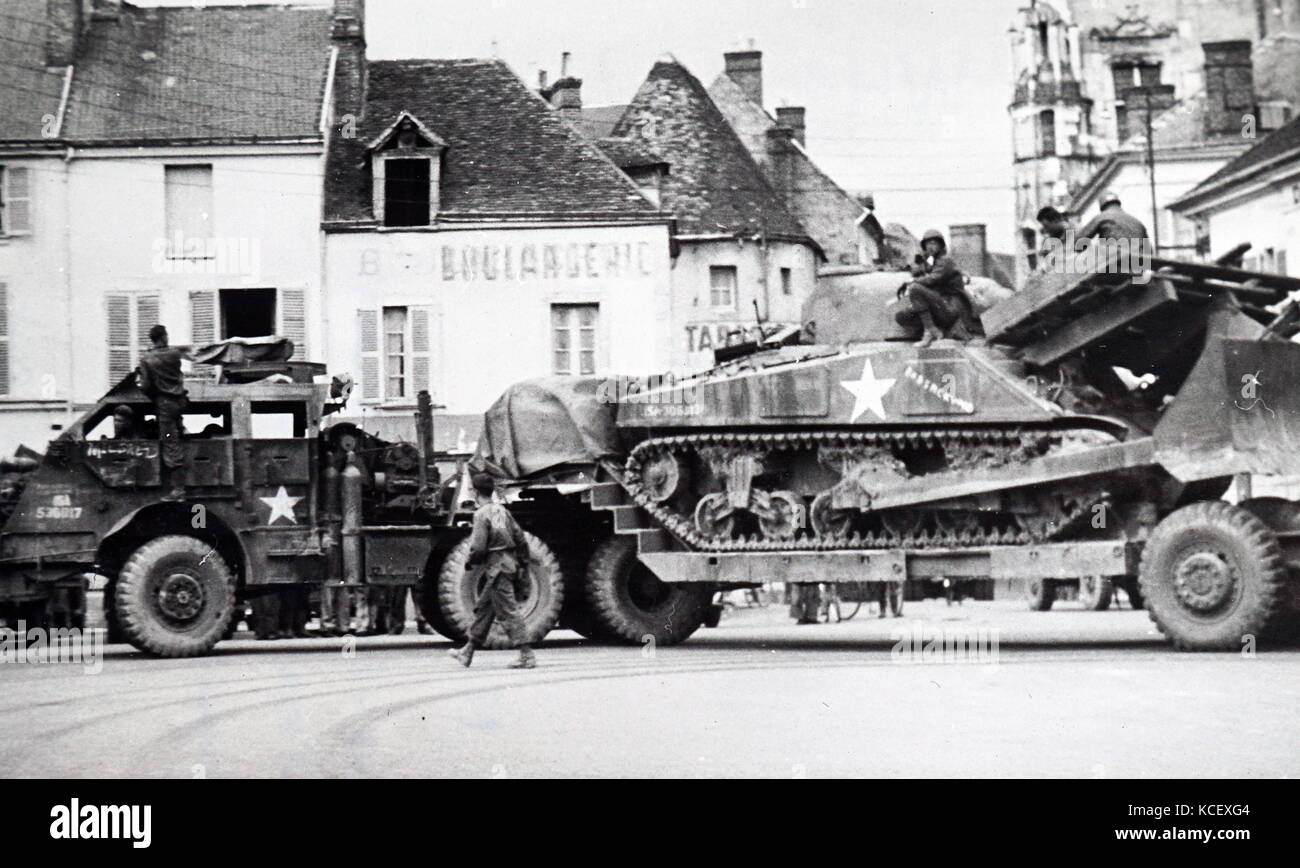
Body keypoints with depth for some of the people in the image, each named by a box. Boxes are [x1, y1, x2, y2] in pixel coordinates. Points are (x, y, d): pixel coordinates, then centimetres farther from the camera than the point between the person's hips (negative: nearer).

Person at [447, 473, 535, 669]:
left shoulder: (482, 515, -13)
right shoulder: (502, 510, 12)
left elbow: (478, 547, -19)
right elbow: (521, 539, 13)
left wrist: (470, 564, 0)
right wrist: (523, 564, 19)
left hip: (496, 567, -9)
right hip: (509, 563, 9)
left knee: (508, 612, -7)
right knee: (483, 608, 17)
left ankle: (527, 656, -10)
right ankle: (467, 652, 25)